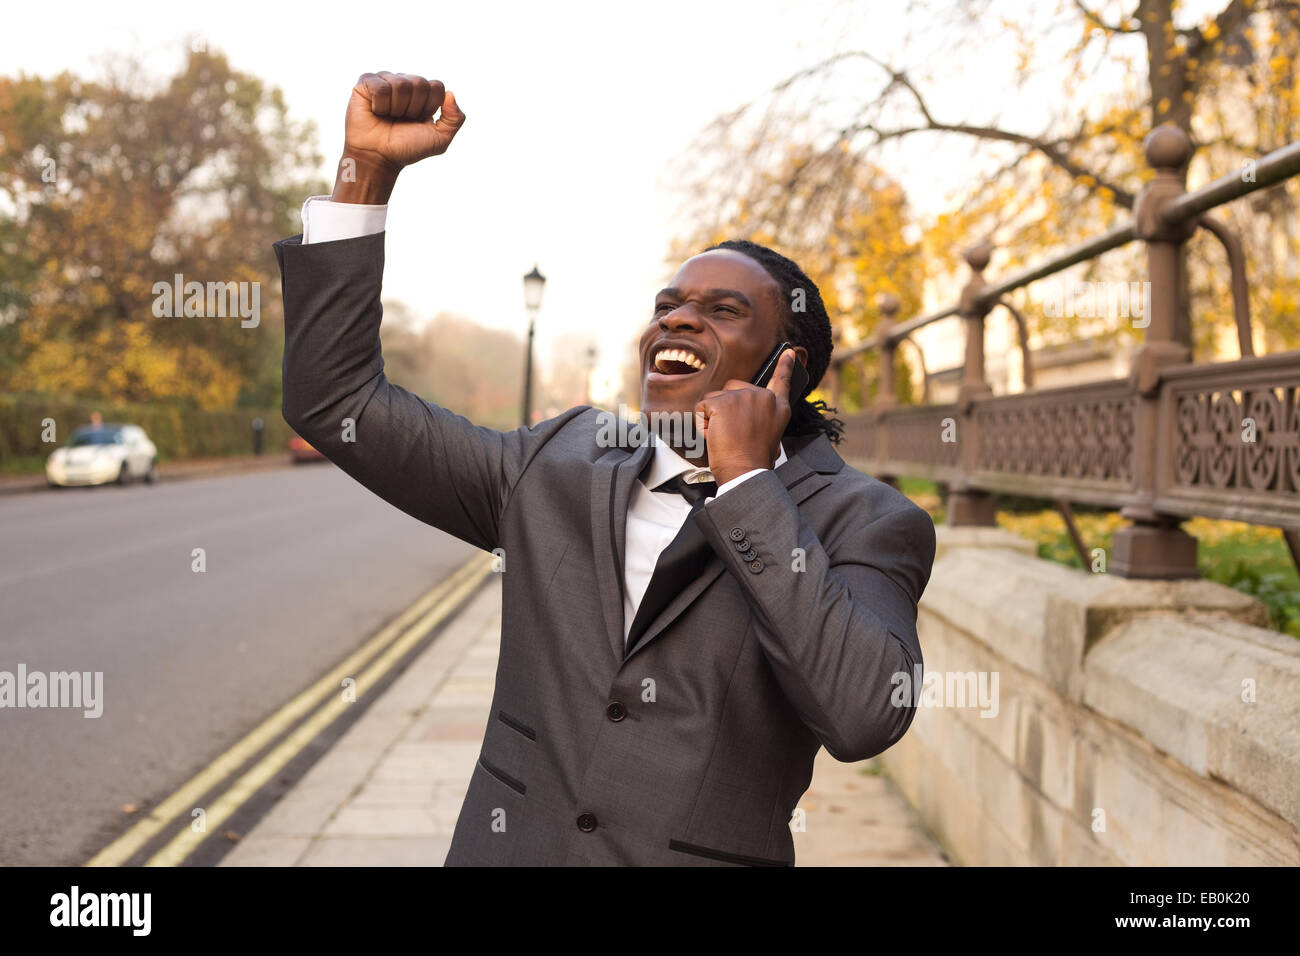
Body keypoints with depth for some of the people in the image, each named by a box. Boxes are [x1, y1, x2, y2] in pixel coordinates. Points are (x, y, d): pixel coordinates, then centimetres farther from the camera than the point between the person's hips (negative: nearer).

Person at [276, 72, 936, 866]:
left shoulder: (861, 522, -6)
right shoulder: (563, 466, 6)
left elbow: (865, 716, -23)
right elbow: (336, 400, 6)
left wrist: (749, 482, -17)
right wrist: (368, 167, -1)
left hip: (705, 850, -3)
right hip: (504, 845, 4)